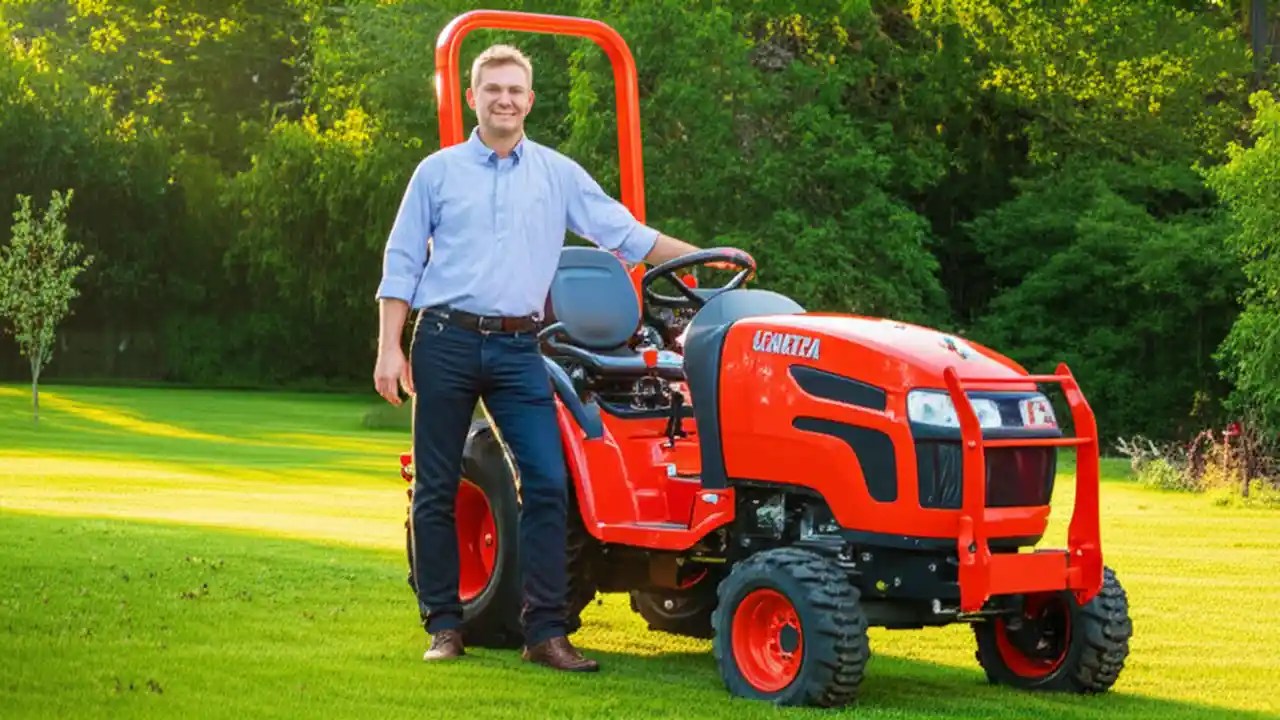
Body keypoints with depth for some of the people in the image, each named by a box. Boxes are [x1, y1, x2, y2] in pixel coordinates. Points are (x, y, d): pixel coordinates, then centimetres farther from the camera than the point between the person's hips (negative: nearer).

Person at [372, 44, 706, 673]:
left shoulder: (559, 174, 10)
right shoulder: (438, 172, 7)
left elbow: (625, 234, 10)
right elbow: (401, 264, 6)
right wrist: (389, 349, -2)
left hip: (518, 348, 1)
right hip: (446, 341, -1)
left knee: (547, 483, -10)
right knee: (435, 492, 2)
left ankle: (545, 632, -5)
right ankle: (444, 626, 13)